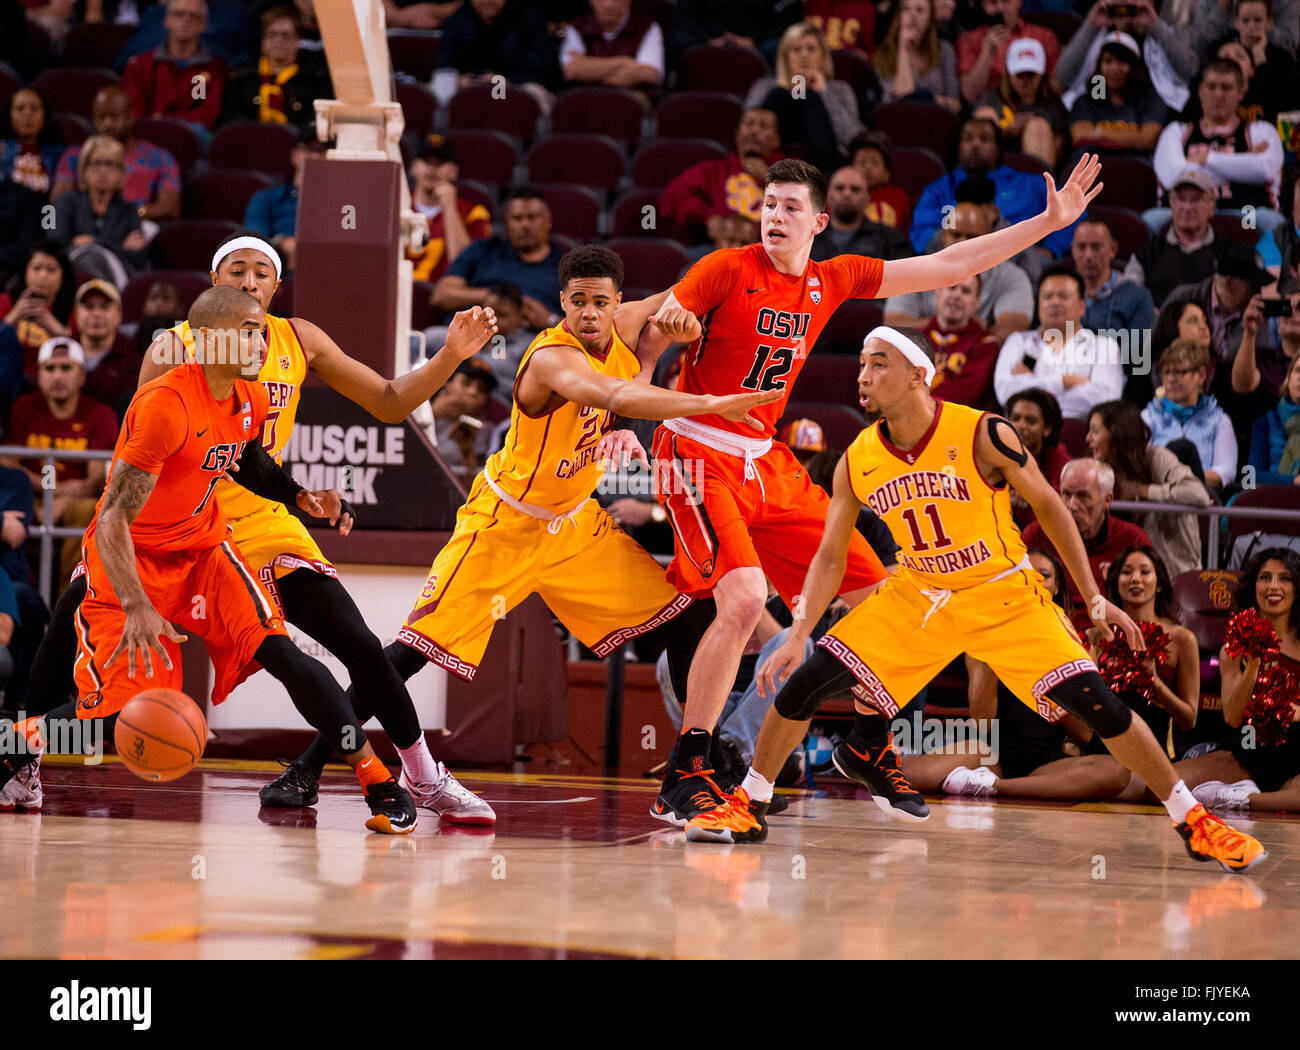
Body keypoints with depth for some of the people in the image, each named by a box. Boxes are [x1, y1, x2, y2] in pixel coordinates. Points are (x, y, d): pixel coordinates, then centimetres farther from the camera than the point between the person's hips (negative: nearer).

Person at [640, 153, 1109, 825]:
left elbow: (947, 266, 12)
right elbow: (653, 327, -16)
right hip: (699, 456, -7)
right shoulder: (727, 270, -10)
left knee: (872, 588, 8)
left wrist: (1051, 221, 10)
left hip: (765, 462, 7)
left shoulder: (833, 281, 7)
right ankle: (681, 780, -19)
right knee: (744, 597, -27)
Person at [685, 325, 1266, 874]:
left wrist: (1094, 598, -6)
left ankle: (1193, 821, -4)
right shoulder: (857, 462, -10)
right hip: (915, 597, 3)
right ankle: (747, 808, 9)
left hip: (1002, 594, -3)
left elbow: (1048, 505, -7)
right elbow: (830, 558, -1)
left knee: (1094, 701, -17)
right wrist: (797, 637, -13)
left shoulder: (982, 435, -20)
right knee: (804, 682, -10)